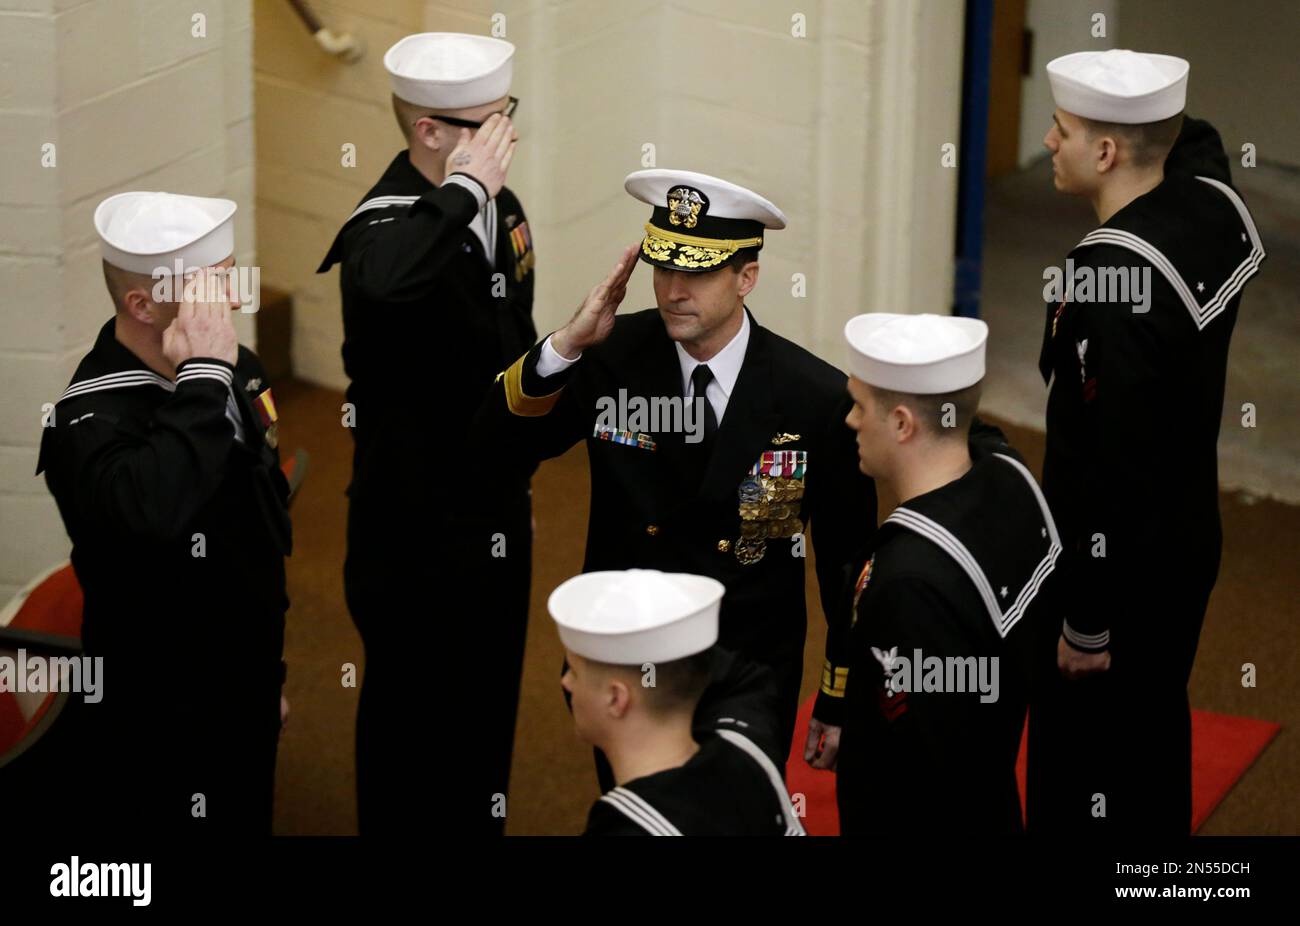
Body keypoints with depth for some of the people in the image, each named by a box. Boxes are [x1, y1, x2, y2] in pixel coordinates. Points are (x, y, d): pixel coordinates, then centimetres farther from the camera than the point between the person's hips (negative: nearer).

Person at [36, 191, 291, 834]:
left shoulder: (233, 371, 2)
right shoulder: (92, 419, -25)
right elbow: (153, 515, -48)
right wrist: (202, 376, -37)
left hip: (244, 706, 8)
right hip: (156, 739, -8)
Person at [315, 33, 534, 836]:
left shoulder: (496, 204, 1)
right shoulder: (386, 226, -24)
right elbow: (381, 287, -51)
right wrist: (463, 190, -39)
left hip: (498, 511, 8)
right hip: (420, 527, -8)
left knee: (490, 705, 21)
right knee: (411, 710, 9)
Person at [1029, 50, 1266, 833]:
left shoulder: (1113, 273, -30)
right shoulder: (1215, 204, -5)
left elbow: (1109, 466, -27)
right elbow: (1192, 140, 24)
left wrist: (1087, 620, -20)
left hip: (1119, 568, -9)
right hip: (1185, 545, 9)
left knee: (1085, 786, 5)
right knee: (1155, 752, 25)